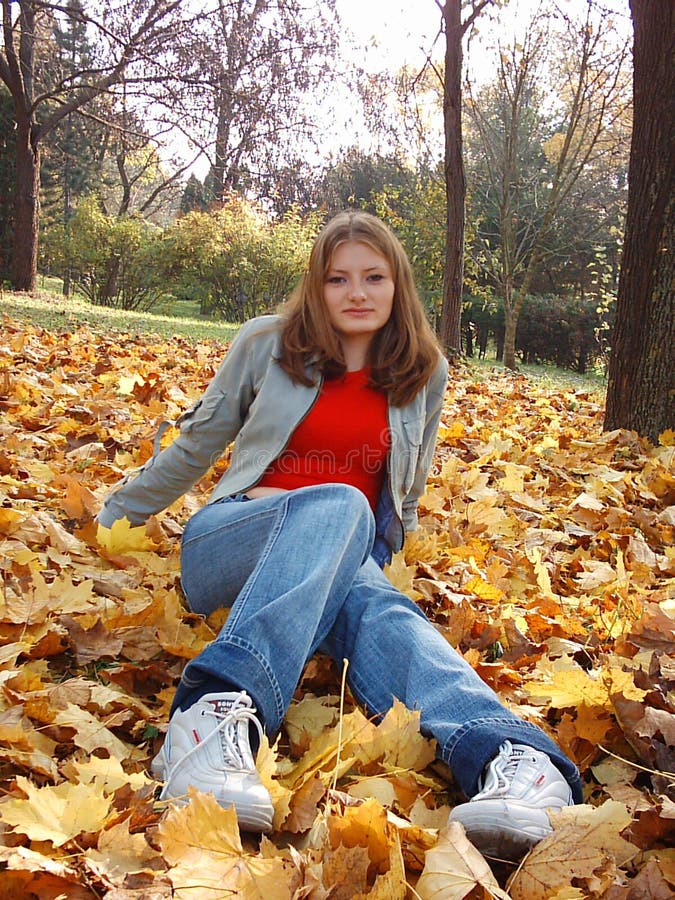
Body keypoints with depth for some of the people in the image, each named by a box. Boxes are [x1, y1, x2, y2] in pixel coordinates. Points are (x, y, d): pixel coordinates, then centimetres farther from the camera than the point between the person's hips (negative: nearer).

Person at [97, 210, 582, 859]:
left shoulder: (425, 372, 9)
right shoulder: (267, 343, 4)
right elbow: (196, 446, 13)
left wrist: (373, 559, 15)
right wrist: (108, 517, 18)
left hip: (348, 557, 2)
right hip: (229, 540, -1)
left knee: (376, 607, -37)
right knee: (336, 504, -37)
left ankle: (514, 760, -63)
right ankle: (218, 711, -57)